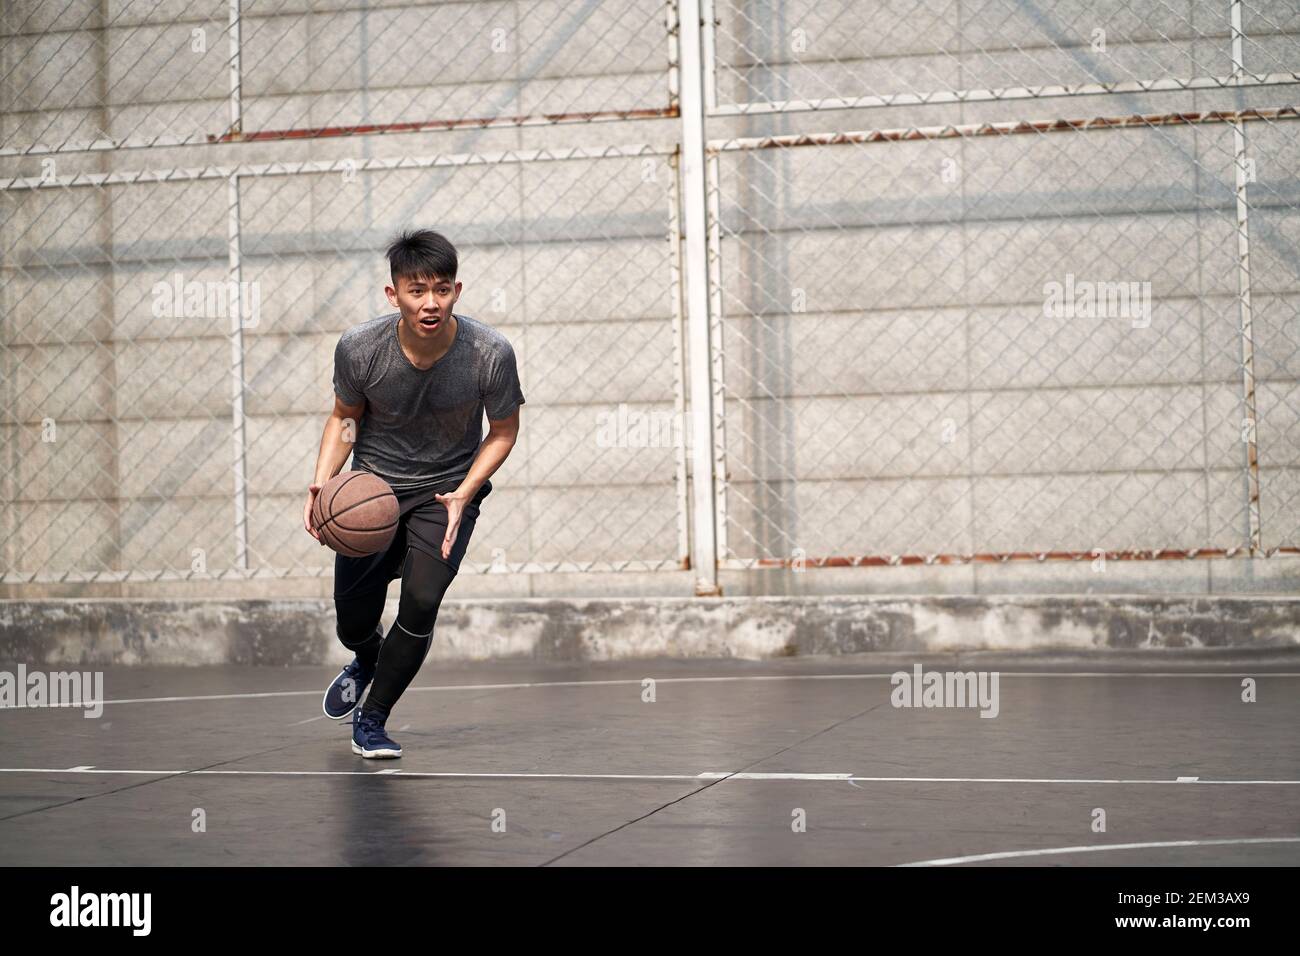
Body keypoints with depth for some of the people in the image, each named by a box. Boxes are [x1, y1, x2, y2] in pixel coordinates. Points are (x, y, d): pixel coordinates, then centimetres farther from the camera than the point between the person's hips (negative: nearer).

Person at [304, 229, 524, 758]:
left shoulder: (490, 352, -24)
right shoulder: (358, 347, -21)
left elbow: (503, 430, -7)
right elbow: (345, 417, -1)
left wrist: (462, 496, -19)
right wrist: (323, 481, -17)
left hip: (448, 490, -1)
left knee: (422, 601, -19)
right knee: (353, 624, 5)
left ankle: (372, 719, 6)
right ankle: (367, 662, 46)